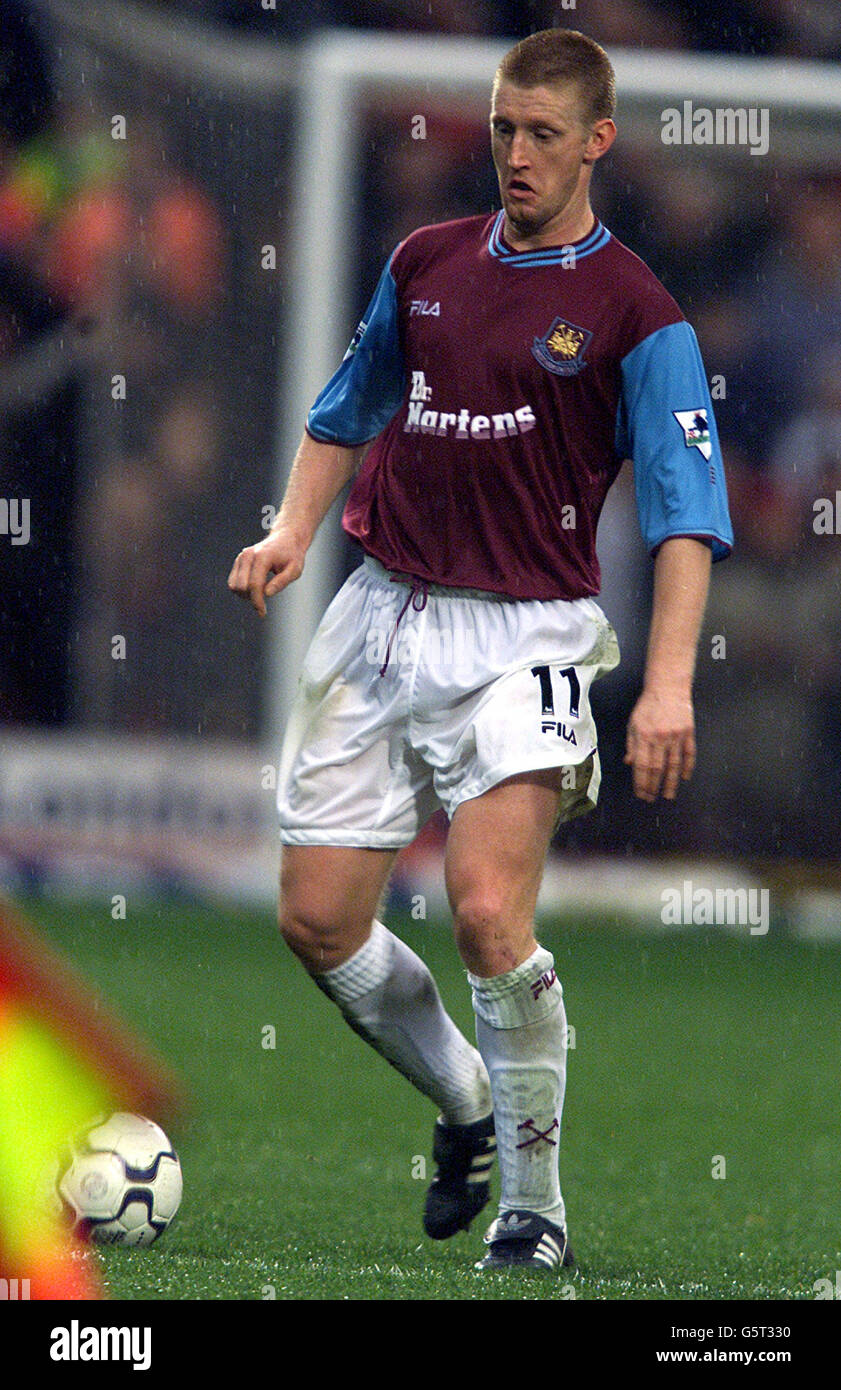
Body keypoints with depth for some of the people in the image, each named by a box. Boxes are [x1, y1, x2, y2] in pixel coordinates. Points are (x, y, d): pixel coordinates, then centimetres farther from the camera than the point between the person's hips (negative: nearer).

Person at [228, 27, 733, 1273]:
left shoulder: (637, 316, -5)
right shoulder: (426, 264, 9)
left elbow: (685, 515, -11)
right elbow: (347, 412, 24)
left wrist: (669, 681, -23)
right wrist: (295, 531, 6)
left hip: (522, 637, -5)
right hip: (381, 613, 5)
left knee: (489, 913, -21)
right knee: (318, 923, 3)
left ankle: (534, 1212, -7)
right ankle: (469, 1107, 29)